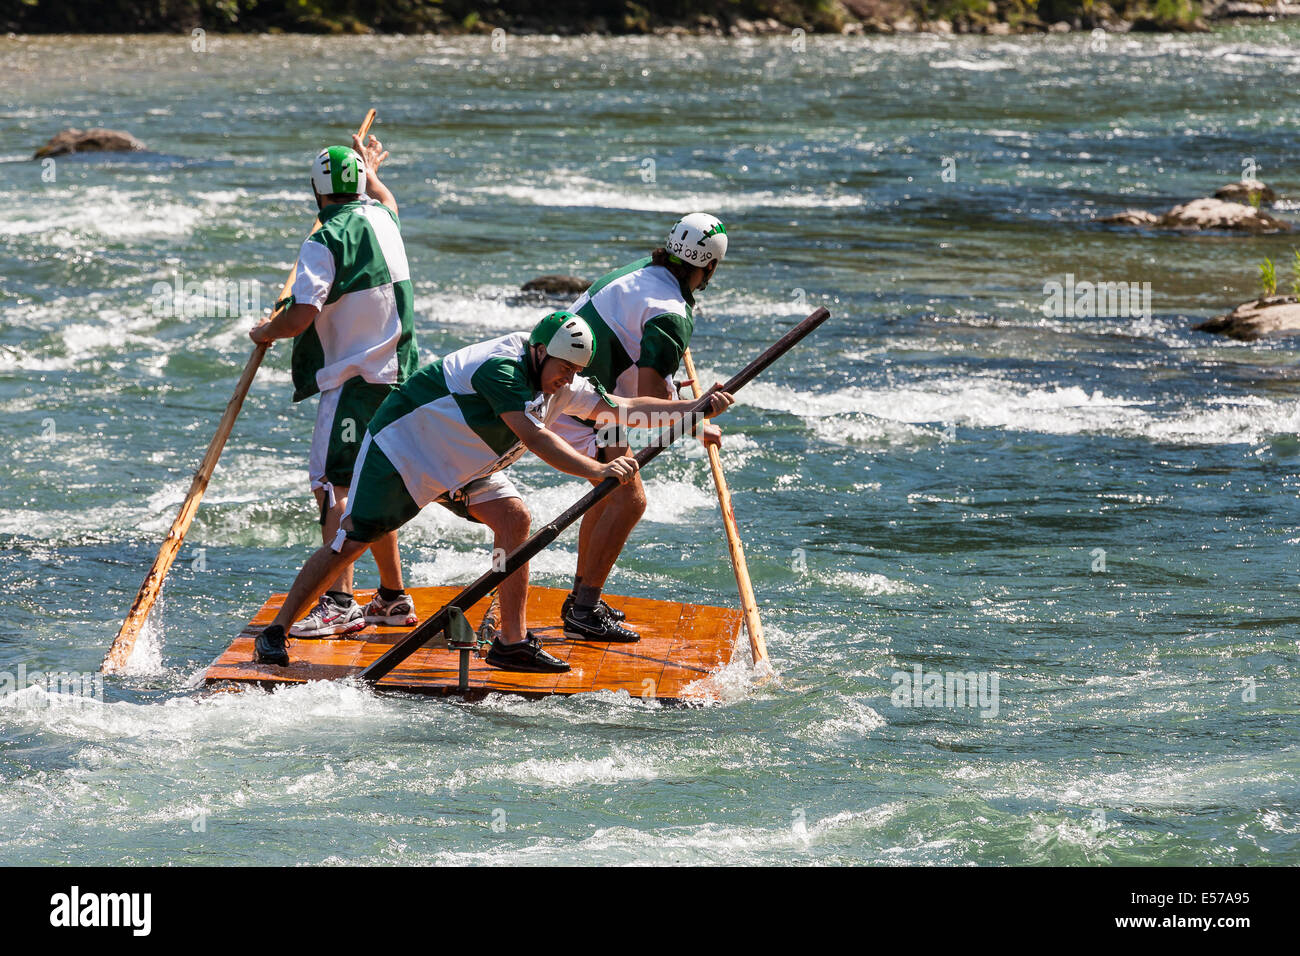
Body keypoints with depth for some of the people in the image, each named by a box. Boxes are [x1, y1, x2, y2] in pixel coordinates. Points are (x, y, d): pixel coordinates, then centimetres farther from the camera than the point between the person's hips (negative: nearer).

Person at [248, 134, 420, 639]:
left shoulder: (325, 241, -14)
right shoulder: (382, 219, 10)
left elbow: (300, 316, -21)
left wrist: (265, 332, -1)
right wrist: (372, 173, 58)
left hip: (353, 380, -9)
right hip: (393, 374, 9)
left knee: (335, 486, -15)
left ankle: (338, 602, -26)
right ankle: (393, 598, 22)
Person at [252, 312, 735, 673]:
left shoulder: (560, 386, -5)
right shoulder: (500, 368, -32)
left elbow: (620, 408, -3)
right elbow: (535, 438, -42)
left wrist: (694, 410, -10)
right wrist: (597, 471, -49)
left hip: (460, 467, 8)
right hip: (401, 446, -8)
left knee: (513, 517, -10)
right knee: (351, 542, -6)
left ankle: (512, 641, -7)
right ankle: (275, 633, 6)